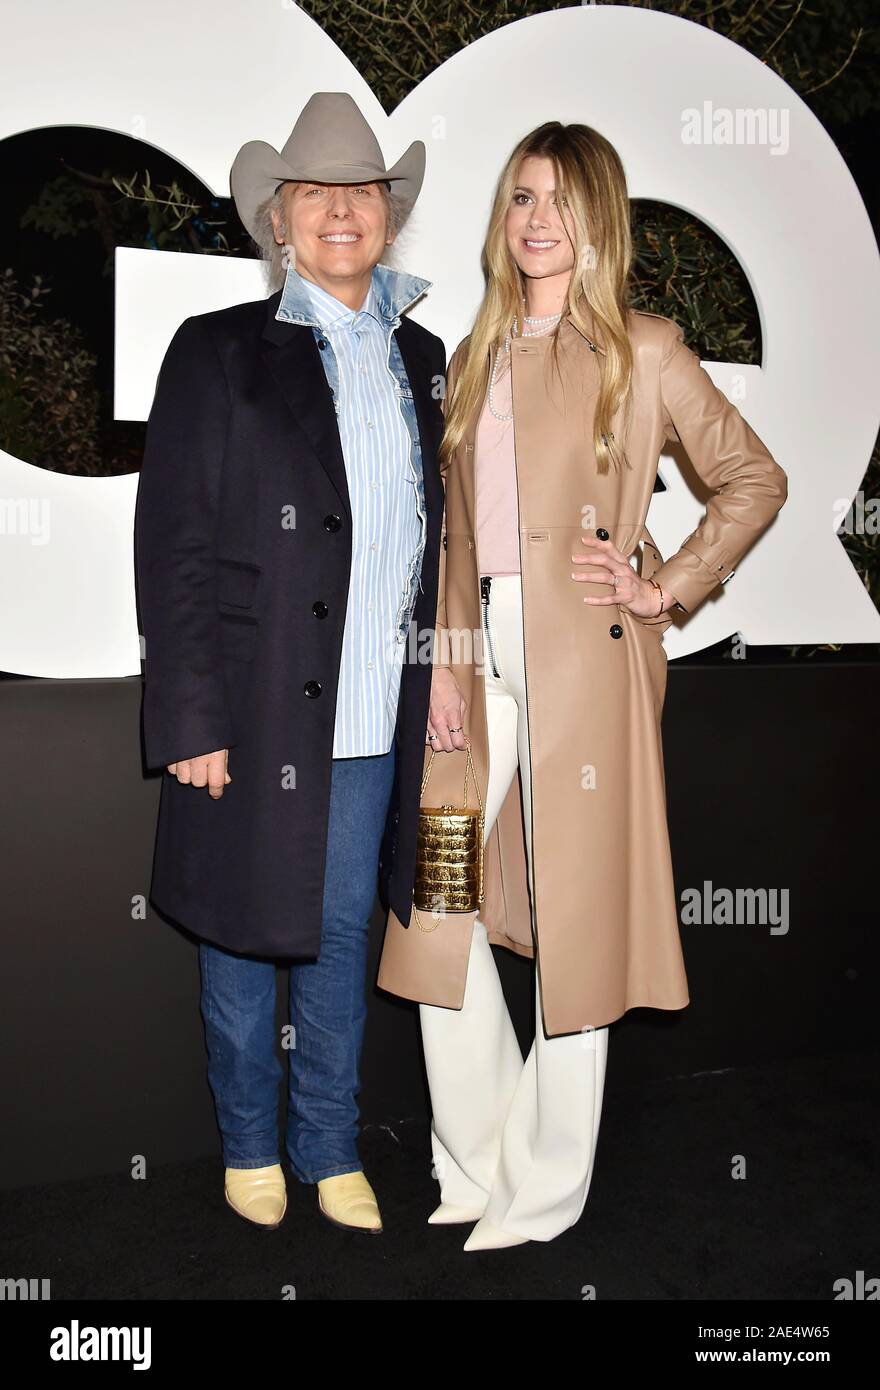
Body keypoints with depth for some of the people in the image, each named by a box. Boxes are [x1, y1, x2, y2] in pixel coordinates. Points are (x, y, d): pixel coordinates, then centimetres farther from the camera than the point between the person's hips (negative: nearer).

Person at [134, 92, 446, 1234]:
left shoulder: (422, 357, 11)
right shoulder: (219, 351, -2)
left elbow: (434, 533, 14)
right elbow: (172, 546, -6)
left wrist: (437, 688, 6)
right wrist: (191, 720, -12)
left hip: (378, 718, 4)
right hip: (258, 711, -3)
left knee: (341, 937, 15)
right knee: (245, 938, 12)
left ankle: (330, 1153, 34)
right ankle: (250, 1144, 36)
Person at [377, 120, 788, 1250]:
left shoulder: (642, 352, 2)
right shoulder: (477, 359, 16)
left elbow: (755, 479, 6)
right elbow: (457, 532, 15)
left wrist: (666, 585, -3)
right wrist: (447, 668, 6)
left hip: (584, 662, -5)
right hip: (486, 656, 5)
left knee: (573, 915, 2)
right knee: (437, 900, 5)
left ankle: (544, 1192, 20)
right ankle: (477, 1164, 24)